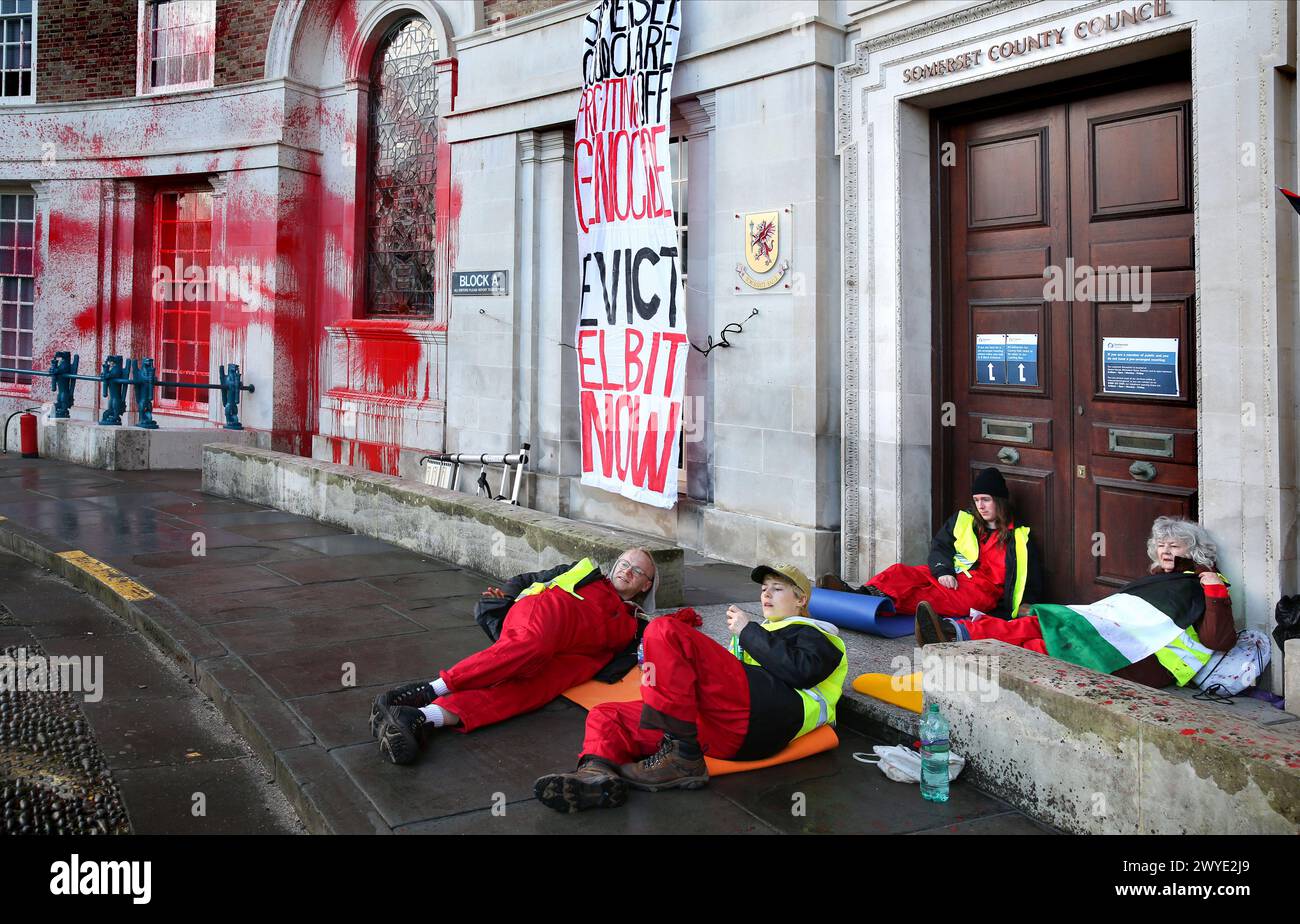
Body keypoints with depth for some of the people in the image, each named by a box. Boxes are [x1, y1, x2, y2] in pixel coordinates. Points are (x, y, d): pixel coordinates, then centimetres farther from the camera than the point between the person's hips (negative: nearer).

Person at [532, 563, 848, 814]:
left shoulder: (812, 632, 22)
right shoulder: (763, 634, 43)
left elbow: (802, 669, -4)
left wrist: (748, 631, 2)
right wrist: (665, 674, 13)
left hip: (764, 712, -8)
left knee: (665, 631, -22)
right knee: (606, 716, -1)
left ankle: (682, 758, -25)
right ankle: (598, 774, -35)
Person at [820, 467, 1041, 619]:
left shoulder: (1020, 537, 10)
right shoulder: (963, 520, 21)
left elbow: (1031, 576, 12)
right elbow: (939, 546, 14)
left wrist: (1025, 605, -4)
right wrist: (943, 570, -7)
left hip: (981, 588, -5)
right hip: (953, 576, 5)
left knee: (931, 596, -35)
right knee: (901, 572, -25)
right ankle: (862, 593, -51)